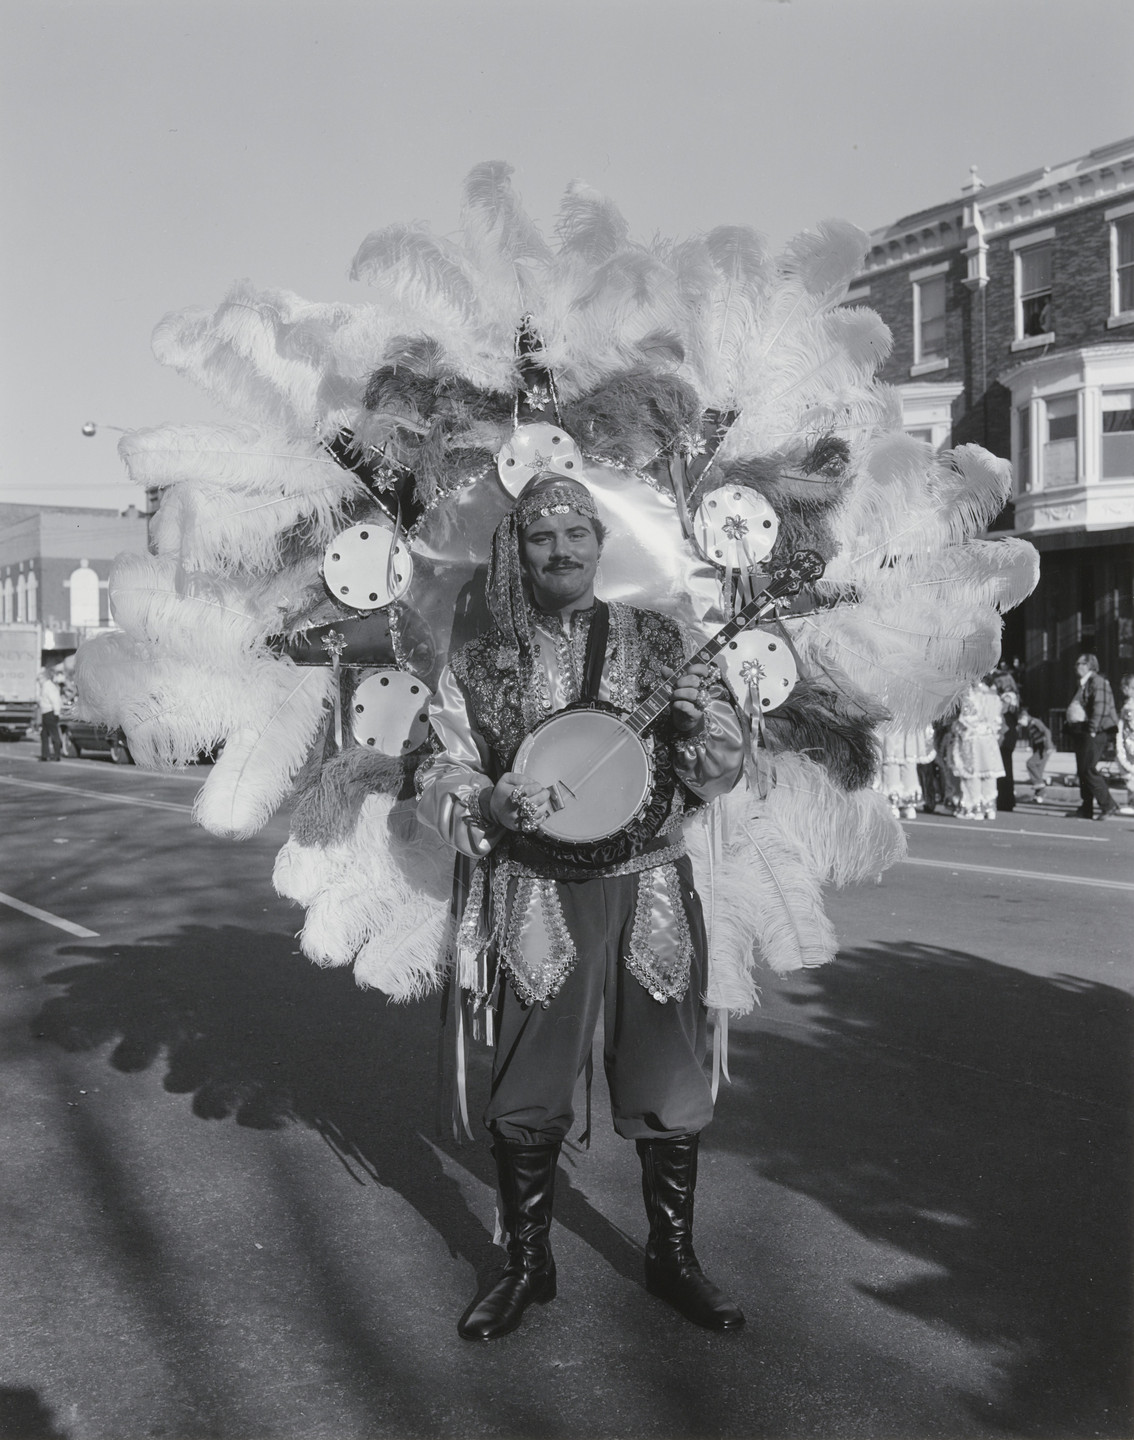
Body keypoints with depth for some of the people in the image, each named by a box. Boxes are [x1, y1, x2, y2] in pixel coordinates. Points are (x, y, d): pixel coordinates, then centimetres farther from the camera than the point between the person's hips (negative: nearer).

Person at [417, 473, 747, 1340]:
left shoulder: (659, 642, 7)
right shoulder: (480, 665, 4)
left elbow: (721, 776, 7)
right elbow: (439, 780, 4)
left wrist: (701, 723, -14)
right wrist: (491, 803, -17)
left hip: (653, 889, 1)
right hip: (539, 900, -1)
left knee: (669, 1082, 8)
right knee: (529, 1090, 4)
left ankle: (674, 1258, 28)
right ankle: (527, 1264, 24)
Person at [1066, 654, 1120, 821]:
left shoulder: (1098, 682, -9)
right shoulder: (1083, 685, 20)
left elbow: (1101, 707, -18)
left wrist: (1092, 730, -21)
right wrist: (1071, 726, 14)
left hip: (1094, 734, -10)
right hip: (1082, 733, 10)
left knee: (1089, 769, -13)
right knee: (1083, 771, 9)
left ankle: (1108, 805, -8)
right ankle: (1086, 809, 13)